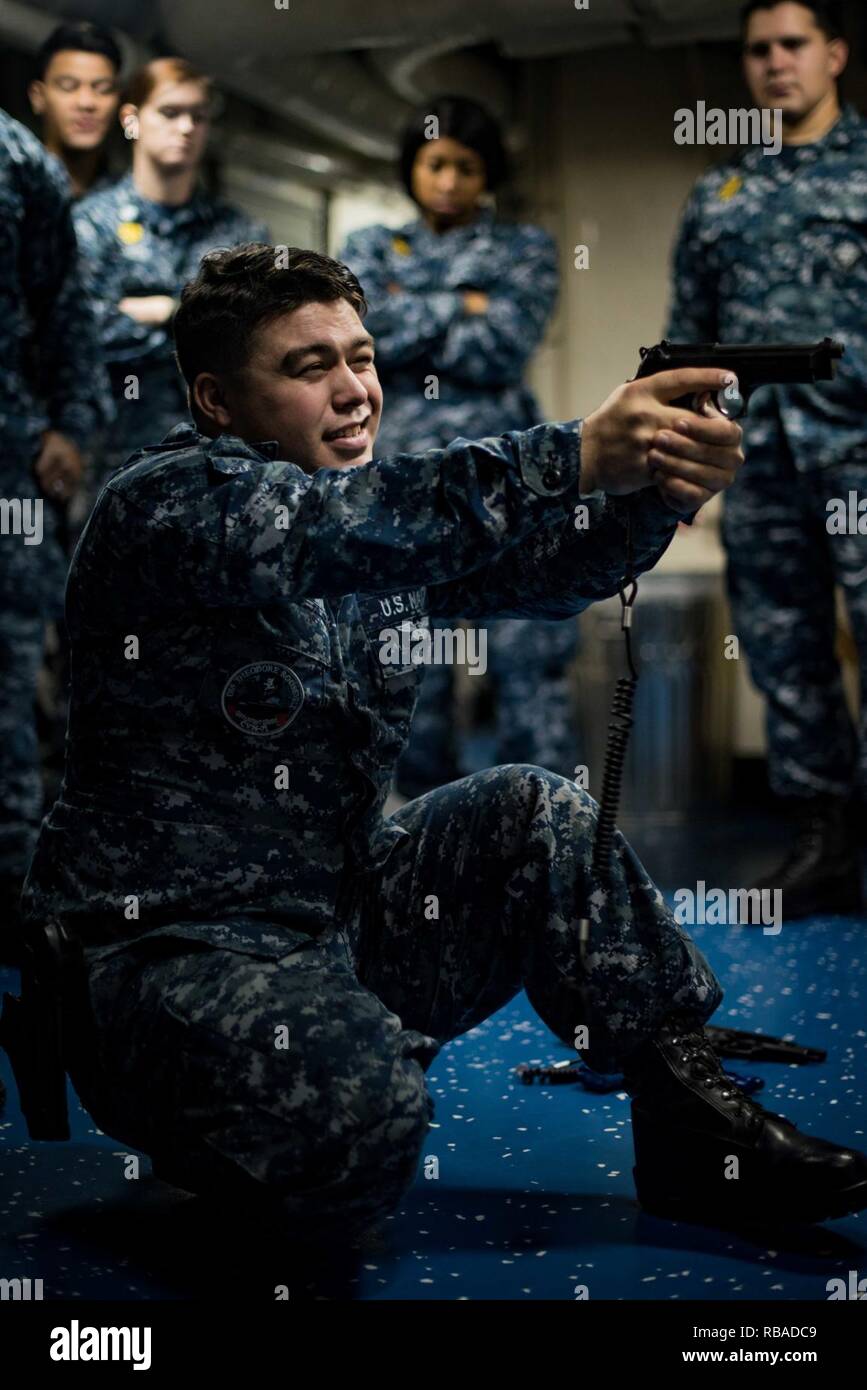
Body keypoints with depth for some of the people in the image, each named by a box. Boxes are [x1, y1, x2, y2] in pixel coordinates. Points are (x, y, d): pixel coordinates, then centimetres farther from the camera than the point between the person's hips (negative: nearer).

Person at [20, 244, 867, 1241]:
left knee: (533, 811, -6)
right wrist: (580, 455, -43)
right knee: (363, 1108, -32)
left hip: (336, 915, 8)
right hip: (168, 948, -8)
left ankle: (696, 1129, 1)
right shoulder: (166, 500, -13)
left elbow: (536, 564, -4)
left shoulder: (386, 526, 10)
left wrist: (658, 489, -26)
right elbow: (339, 530, -34)